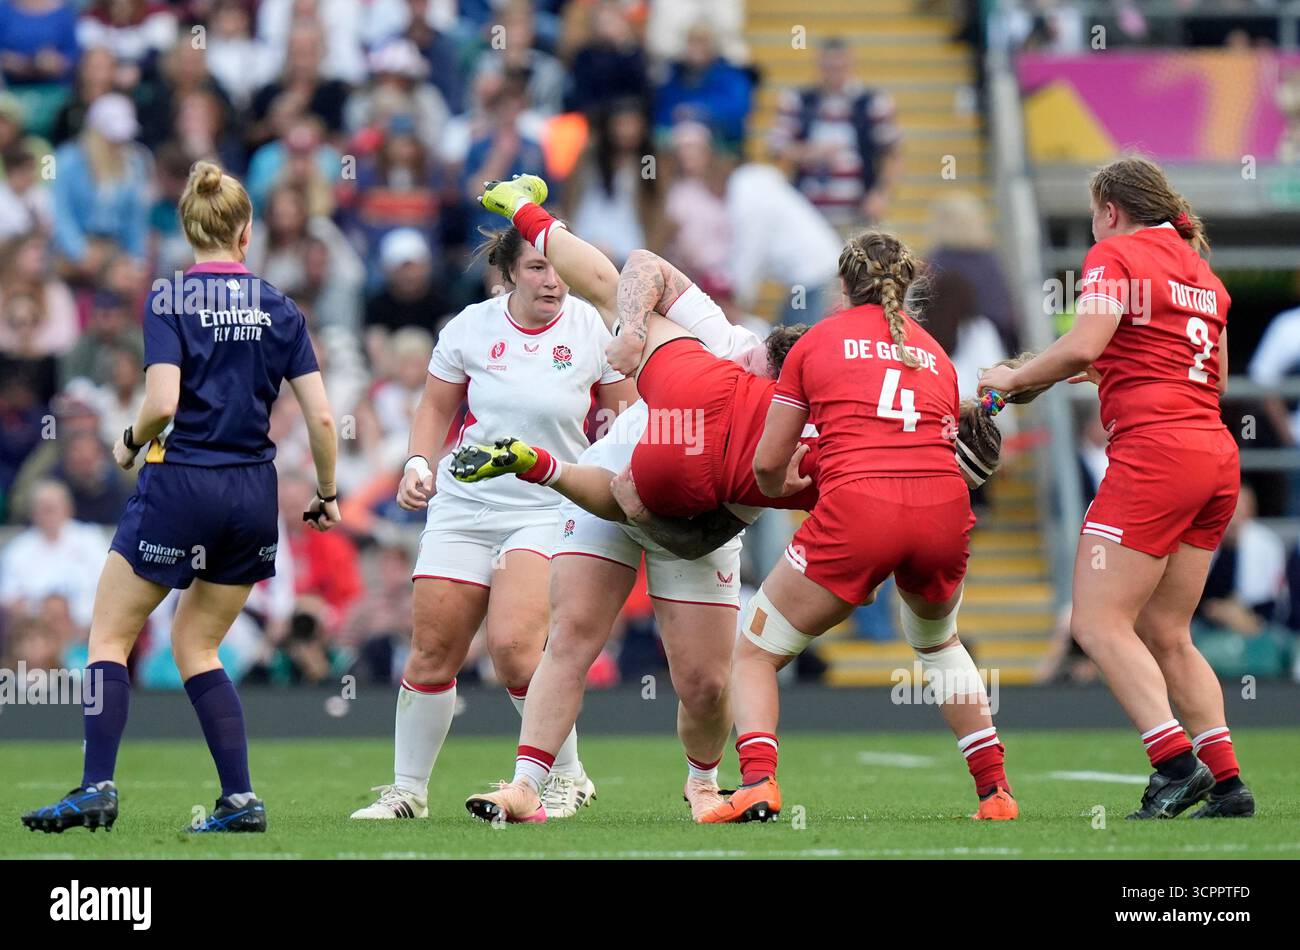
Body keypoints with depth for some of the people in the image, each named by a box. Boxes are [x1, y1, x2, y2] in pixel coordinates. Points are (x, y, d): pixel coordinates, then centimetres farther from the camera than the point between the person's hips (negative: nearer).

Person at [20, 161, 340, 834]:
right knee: (195, 647, 16)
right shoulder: (279, 310, 5)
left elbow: (162, 403, -18)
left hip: (181, 483, -4)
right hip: (254, 496, 4)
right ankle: (240, 800, 6)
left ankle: (97, 788, -3)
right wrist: (327, 494, 15)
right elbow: (321, 416, 1)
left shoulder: (168, 301, -7)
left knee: (110, 634, 8)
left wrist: (130, 443, 2)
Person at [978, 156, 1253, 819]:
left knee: (1099, 623, -8)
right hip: (1216, 456, 8)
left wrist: (1014, 378, -1)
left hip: (1155, 448, -8)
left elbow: (1082, 345, -16)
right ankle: (1226, 782, 3)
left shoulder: (1114, 255, -2)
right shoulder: (1203, 274, 21)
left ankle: (1176, 761, -21)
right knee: (1166, 634, 11)